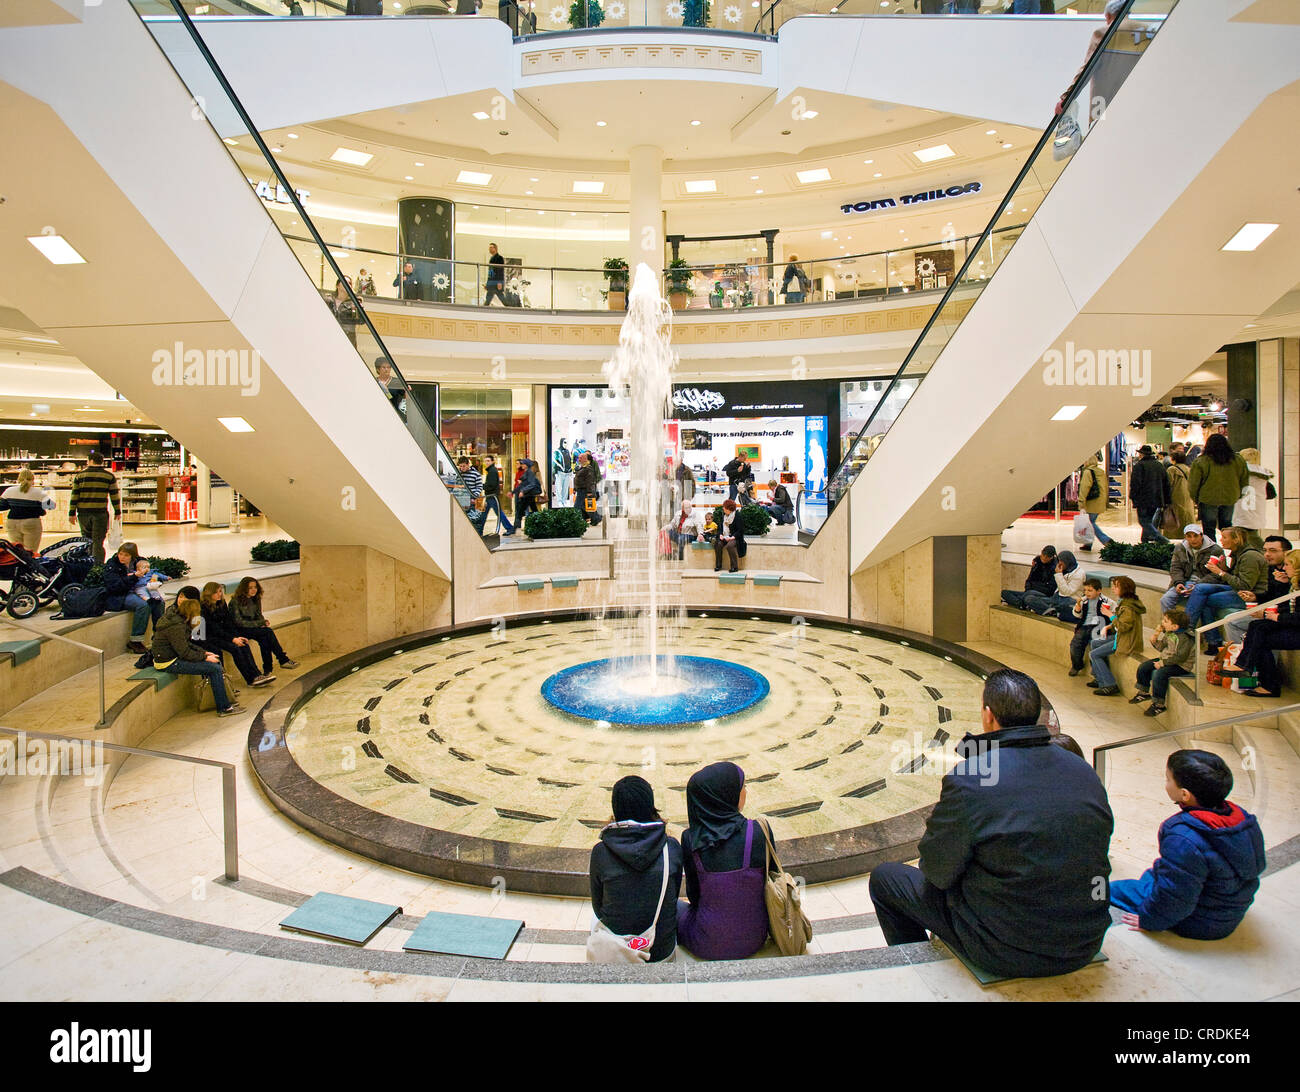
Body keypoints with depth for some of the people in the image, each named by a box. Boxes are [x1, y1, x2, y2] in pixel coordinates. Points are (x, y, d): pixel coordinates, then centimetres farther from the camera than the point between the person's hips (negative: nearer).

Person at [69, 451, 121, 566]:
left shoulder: (80, 475, 5)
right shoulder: (109, 476, 2)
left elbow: (74, 495, 3)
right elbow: (115, 496, 1)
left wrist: (72, 513, 5)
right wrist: (118, 512, 7)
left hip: (83, 513, 2)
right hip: (101, 513, -2)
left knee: (87, 539, 17)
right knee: (98, 541, 0)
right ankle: (98, 565, -6)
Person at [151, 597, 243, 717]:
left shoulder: (177, 617, 8)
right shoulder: (176, 626, -23)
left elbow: (186, 643, 16)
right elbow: (185, 653, -21)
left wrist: (204, 652, 7)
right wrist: (205, 657, -10)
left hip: (173, 656, 10)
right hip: (168, 663, -10)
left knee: (216, 660, 7)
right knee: (215, 668, -15)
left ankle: (224, 701, 10)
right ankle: (223, 708, -8)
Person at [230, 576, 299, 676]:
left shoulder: (255, 600, 8)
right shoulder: (235, 601, -12)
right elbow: (238, 622, -15)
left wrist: (263, 621, -7)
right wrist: (259, 623, -18)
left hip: (252, 628, 6)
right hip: (240, 631, -6)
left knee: (264, 639, -28)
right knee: (268, 631, -27)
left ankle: (267, 670, -29)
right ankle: (283, 660, -23)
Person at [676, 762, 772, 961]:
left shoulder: (690, 838, -16)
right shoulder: (760, 831, -17)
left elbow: (694, 894, -4)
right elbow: (771, 879, -3)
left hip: (706, 946, -2)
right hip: (753, 941, 2)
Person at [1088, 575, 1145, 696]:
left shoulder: (1128, 607, -23)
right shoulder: (1123, 601, 9)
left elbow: (1123, 626, -27)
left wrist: (1110, 615, -20)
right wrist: (1107, 627, 7)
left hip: (1127, 641, -11)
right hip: (1120, 636, 11)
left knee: (1093, 654, -9)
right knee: (1094, 643, 20)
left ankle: (1110, 685, -8)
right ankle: (1099, 678, 23)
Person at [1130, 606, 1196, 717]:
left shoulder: (1185, 638, -24)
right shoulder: (1168, 633, 4)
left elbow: (1181, 657, -29)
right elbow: (1161, 648, 15)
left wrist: (1162, 663, -26)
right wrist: (1155, 639, -4)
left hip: (1181, 666, -10)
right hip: (1166, 659, 10)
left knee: (1159, 673, -30)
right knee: (1144, 666, 6)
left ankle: (1159, 704, -18)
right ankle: (1144, 693, 24)